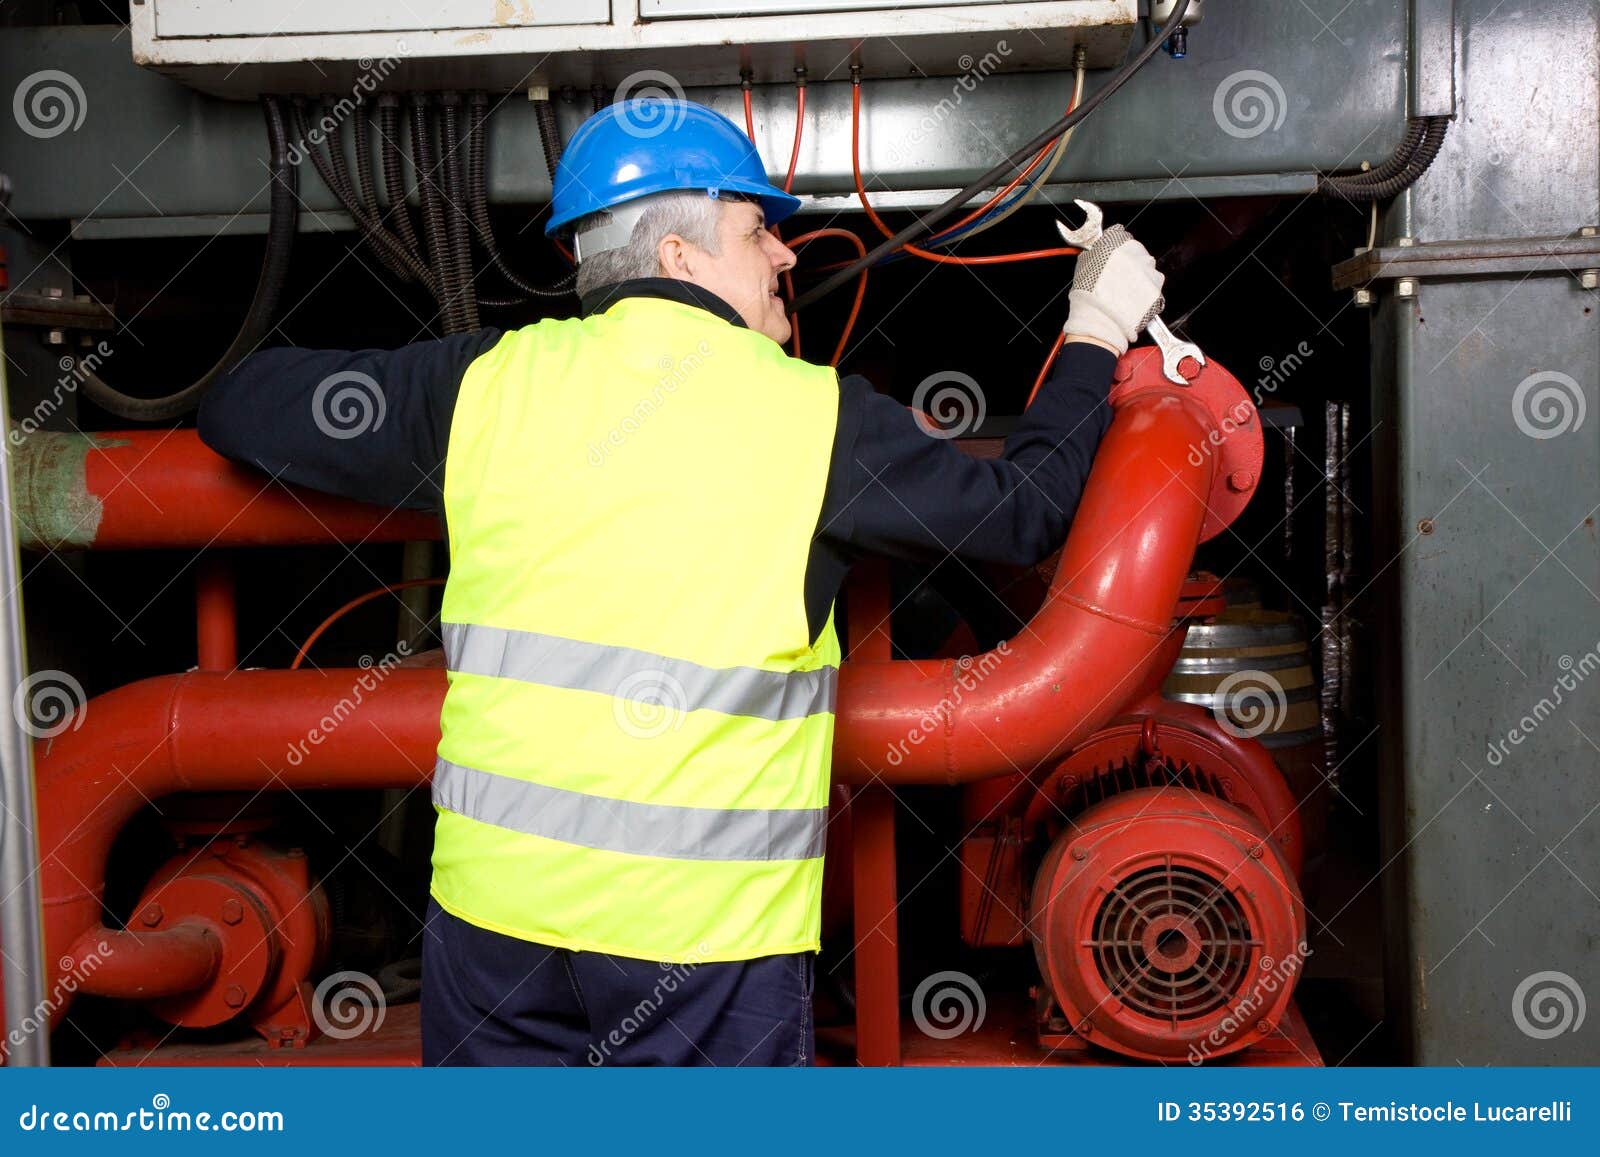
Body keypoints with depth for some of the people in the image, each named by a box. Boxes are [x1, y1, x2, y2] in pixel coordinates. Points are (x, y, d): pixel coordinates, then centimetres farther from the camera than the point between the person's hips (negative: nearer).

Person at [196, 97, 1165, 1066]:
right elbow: (1022, 514, 6)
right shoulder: (814, 415, -6)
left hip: (492, 903, 3)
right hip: (706, 931, -3)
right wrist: (1095, 336, 20)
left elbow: (242, 408, 12)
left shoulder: (493, 380, 1)